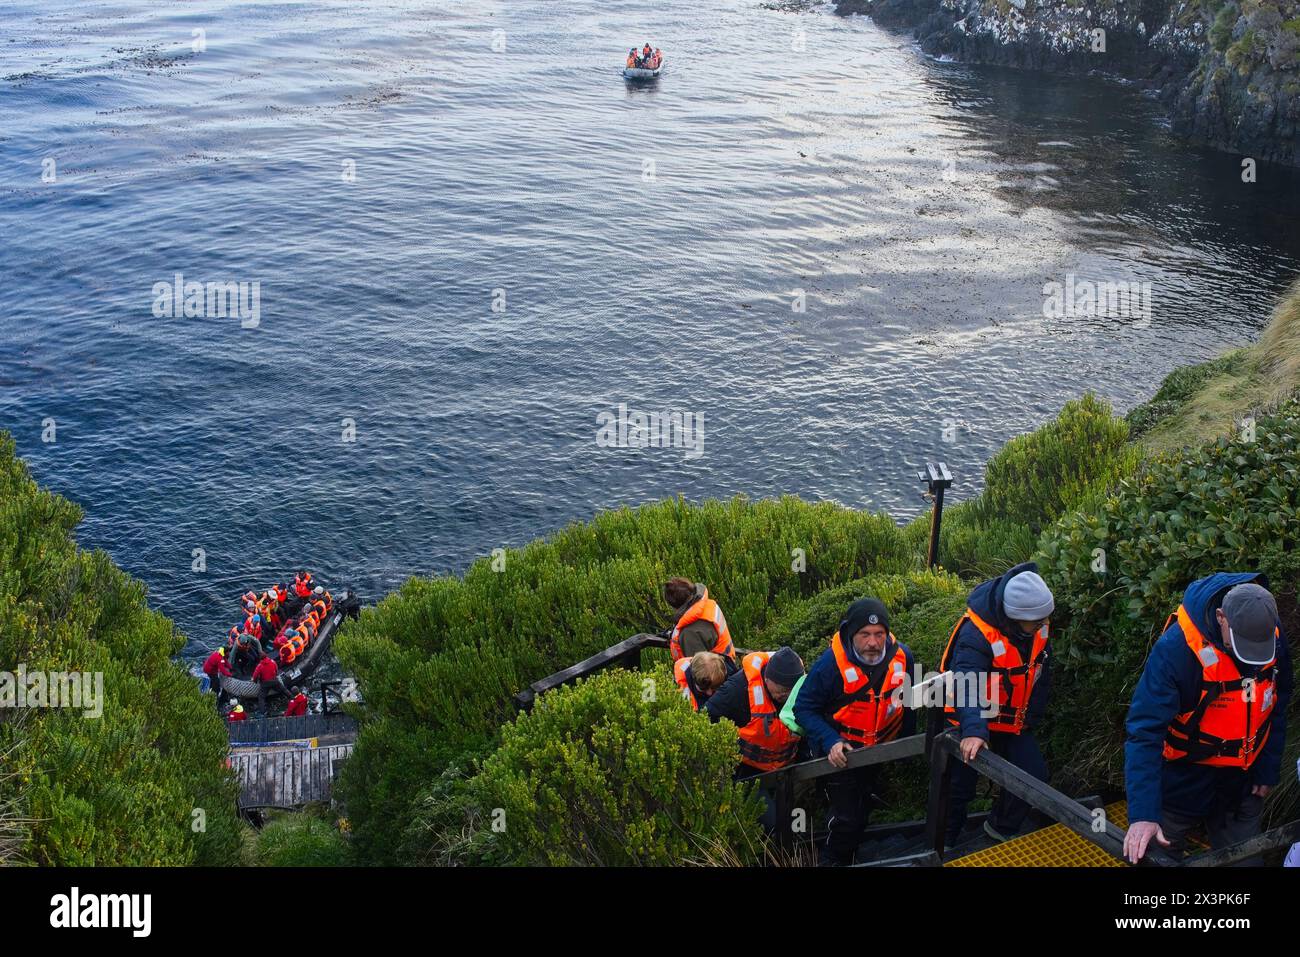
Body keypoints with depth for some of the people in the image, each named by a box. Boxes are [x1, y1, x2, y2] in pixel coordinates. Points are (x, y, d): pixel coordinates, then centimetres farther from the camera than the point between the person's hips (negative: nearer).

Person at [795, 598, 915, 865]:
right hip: (839, 751, -5)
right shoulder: (831, 663, -30)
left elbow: (907, 702, 2)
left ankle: (848, 855, 51)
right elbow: (804, 709, -21)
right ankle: (831, 859, 19)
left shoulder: (902, 656, -17)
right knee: (846, 816, -9)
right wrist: (831, 742, -33)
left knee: (862, 808, 25)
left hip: (878, 748, 5)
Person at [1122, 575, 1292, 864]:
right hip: (1184, 780, -4)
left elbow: (1276, 709, 4)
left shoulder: (1273, 639, -14)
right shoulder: (1175, 649, -30)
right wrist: (1143, 813, -37)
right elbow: (1145, 731, -31)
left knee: (1243, 861, 16)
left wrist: (1269, 771, 4)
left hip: (1243, 781, 4)